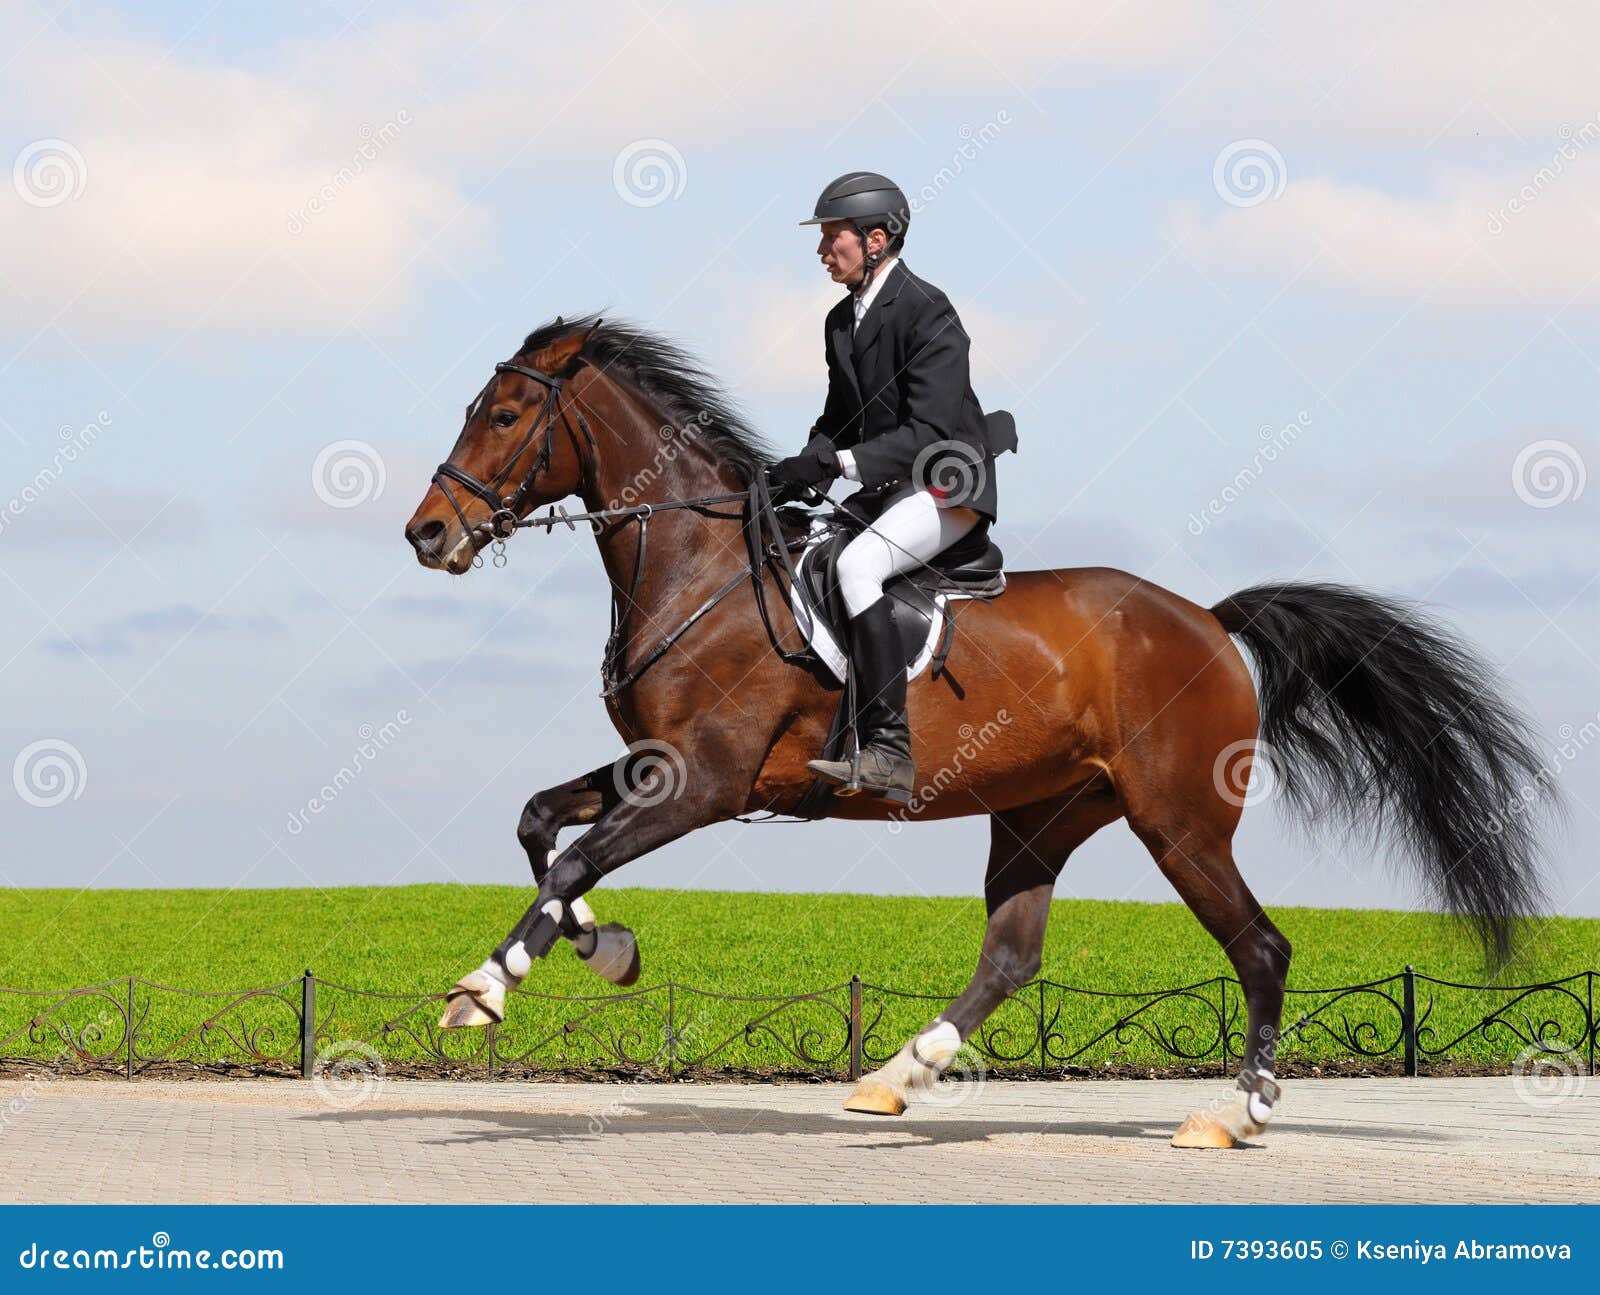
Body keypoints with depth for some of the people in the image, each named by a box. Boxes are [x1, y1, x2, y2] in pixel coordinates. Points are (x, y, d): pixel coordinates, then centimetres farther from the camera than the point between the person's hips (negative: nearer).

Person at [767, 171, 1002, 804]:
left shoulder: (928, 312, -16)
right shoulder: (840, 320, 12)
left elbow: (930, 432, -23)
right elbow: (838, 418, 19)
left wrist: (836, 462, -31)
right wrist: (802, 471, -3)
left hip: (947, 487, -9)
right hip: (882, 489, 9)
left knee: (856, 564, -31)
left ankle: (889, 753, -32)